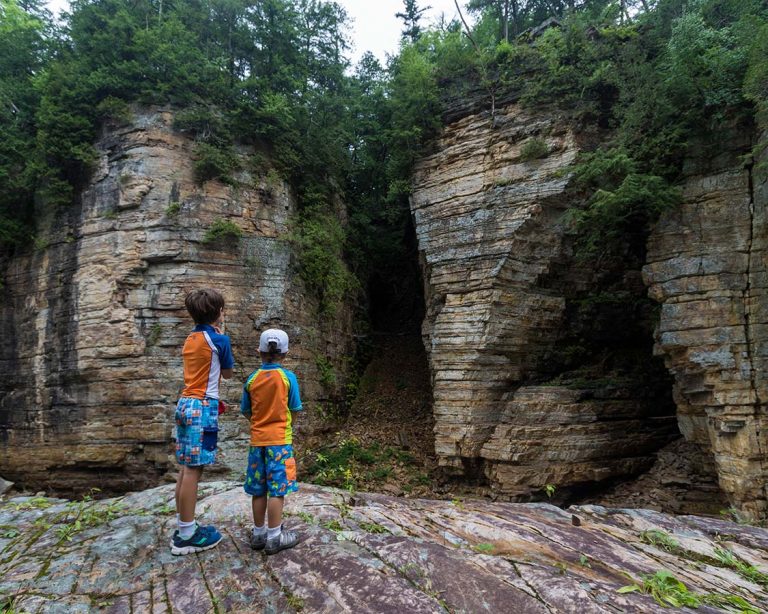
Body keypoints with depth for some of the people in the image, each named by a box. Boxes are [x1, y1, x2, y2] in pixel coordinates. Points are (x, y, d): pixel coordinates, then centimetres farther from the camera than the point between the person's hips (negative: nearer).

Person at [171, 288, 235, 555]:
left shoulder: (191, 339, 13)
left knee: (187, 468, 11)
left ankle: (183, 528, 18)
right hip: (202, 406, -8)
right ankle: (186, 535, 3)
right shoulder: (219, 339, -8)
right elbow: (227, 373, 5)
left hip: (186, 404, 8)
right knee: (193, 470, -4)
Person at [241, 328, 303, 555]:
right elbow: (294, 409, -4)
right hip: (280, 439, -4)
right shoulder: (287, 377, -9)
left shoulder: (252, 379, 0)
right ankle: (274, 537, 7)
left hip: (257, 440, 4)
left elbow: (246, 411, 7)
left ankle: (258, 533, 23)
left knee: (258, 490, 12)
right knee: (277, 489, 2)